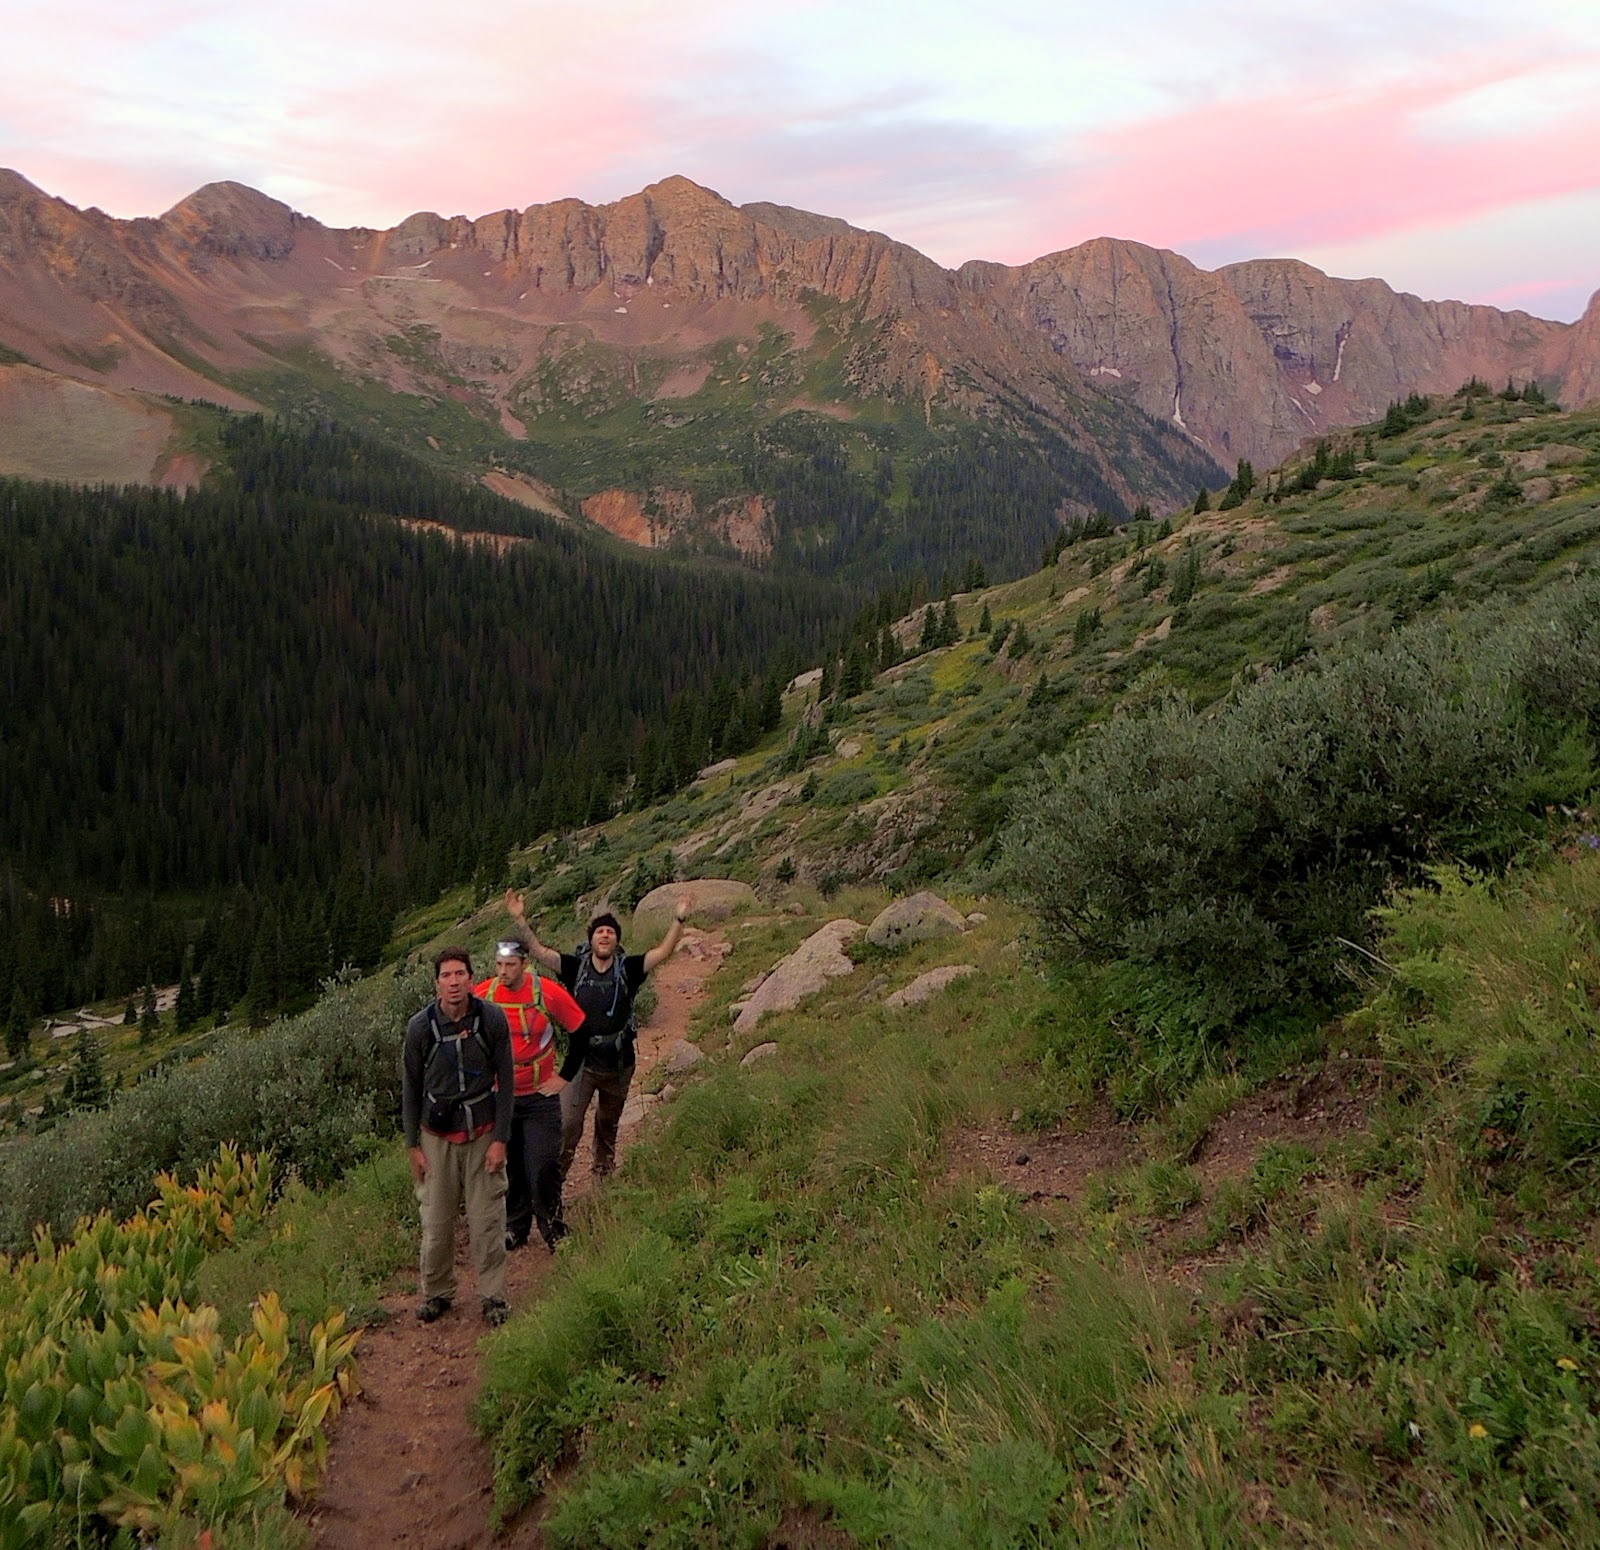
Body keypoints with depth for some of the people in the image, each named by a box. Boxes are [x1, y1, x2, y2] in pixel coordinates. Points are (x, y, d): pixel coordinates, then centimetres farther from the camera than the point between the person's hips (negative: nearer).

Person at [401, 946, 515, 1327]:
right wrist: (412, 1145, 1)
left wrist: (500, 1139, -7)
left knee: (487, 1219, 1)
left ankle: (493, 1296, 15)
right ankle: (437, 1292, 25)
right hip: (437, 1134, 1)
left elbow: (505, 1080, -4)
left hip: (482, 1131, -1)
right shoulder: (420, 1026, -10)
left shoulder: (492, 1019, -12)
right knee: (436, 1220, 6)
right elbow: (410, 1087, 1)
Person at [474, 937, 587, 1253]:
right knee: (508, 1167, 10)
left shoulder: (548, 993, -12)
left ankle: (553, 1230, 14)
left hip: (540, 1097, -2)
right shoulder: (482, 995, -6)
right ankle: (515, 1227, 28)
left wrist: (564, 1076, -3)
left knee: (543, 1168, -5)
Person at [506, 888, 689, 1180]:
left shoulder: (628, 969, -4)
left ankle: (604, 1179, 38)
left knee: (608, 1127, 20)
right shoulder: (576, 966, -4)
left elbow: (663, 952, -11)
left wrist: (679, 920, -23)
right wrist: (520, 920, -22)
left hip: (618, 1064, 2)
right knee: (568, 1125, -9)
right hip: (581, 1061, -2)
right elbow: (538, 951, -10)